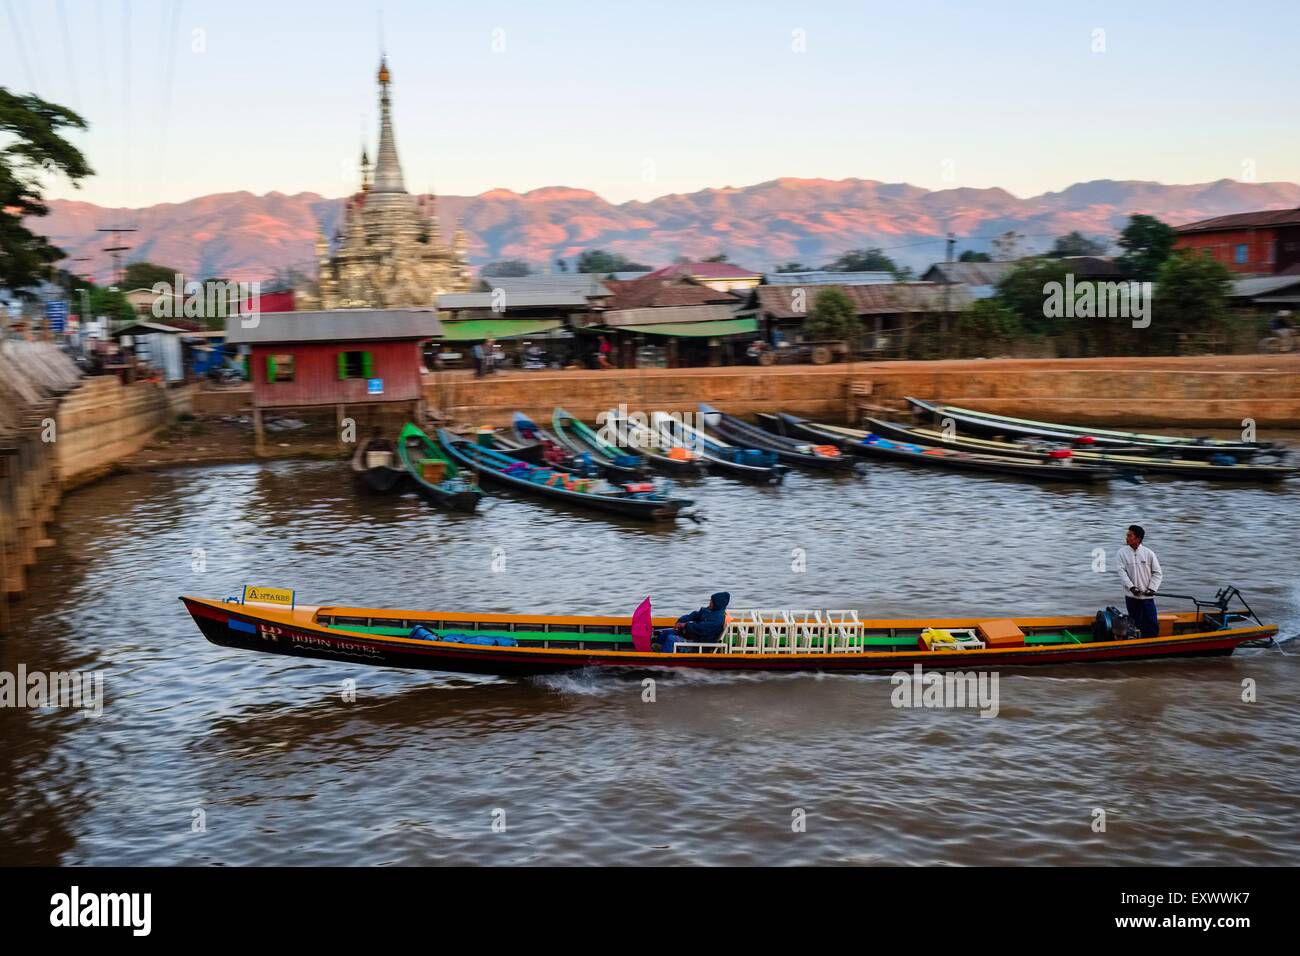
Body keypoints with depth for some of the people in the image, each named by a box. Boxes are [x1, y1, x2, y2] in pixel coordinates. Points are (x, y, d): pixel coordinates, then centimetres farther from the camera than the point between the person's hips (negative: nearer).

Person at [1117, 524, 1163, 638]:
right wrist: (1131, 587, -18)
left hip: (1147, 596, 0)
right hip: (1131, 596, 1)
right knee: (1135, 624, 8)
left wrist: (1152, 588, -11)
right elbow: (1122, 572, -7)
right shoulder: (1122, 553, -2)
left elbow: (1157, 573, 1)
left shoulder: (1149, 553, -3)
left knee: (1152, 625, -3)